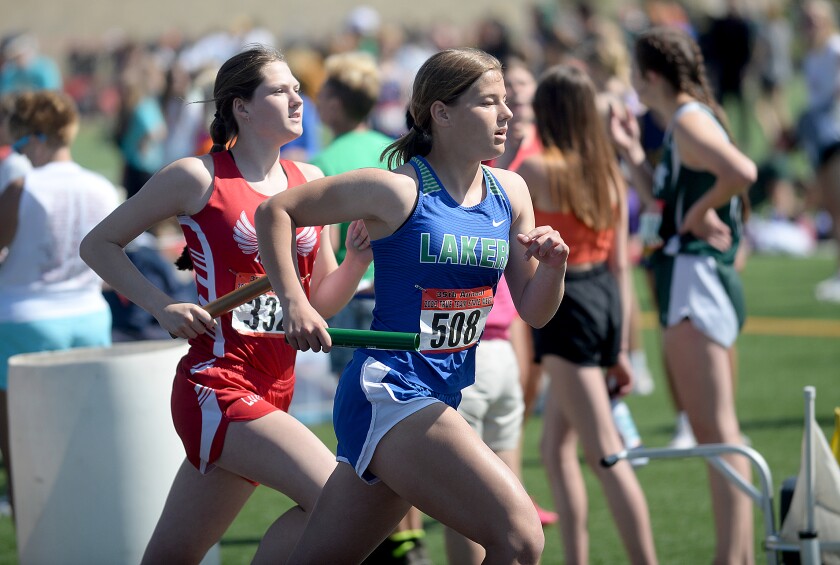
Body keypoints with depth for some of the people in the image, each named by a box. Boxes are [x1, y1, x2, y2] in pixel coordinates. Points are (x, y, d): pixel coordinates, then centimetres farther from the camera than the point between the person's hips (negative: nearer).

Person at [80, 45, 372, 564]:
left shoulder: (309, 181, 11)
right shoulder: (198, 178, -6)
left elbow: (321, 303, 16)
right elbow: (99, 244, 2)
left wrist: (356, 262, -4)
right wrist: (162, 306, -10)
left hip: (275, 389, 6)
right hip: (218, 386, -6)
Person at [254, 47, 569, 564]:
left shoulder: (510, 192, 8)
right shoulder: (398, 190, -10)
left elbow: (533, 312, 12)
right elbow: (275, 212, -2)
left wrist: (553, 267, -8)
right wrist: (295, 304, -10)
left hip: (441, 399, 7)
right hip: (386, 392, -7)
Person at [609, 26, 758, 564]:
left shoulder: (689, 121, -13)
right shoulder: (684, 123, 17)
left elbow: (743, 172, -32)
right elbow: (667, 201, 26)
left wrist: (701, 211, -18)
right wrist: (633, 153, 20)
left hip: (694, 279, -11)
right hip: (694, 281, 11)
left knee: (716, 429, -14)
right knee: (717, 431, 15)